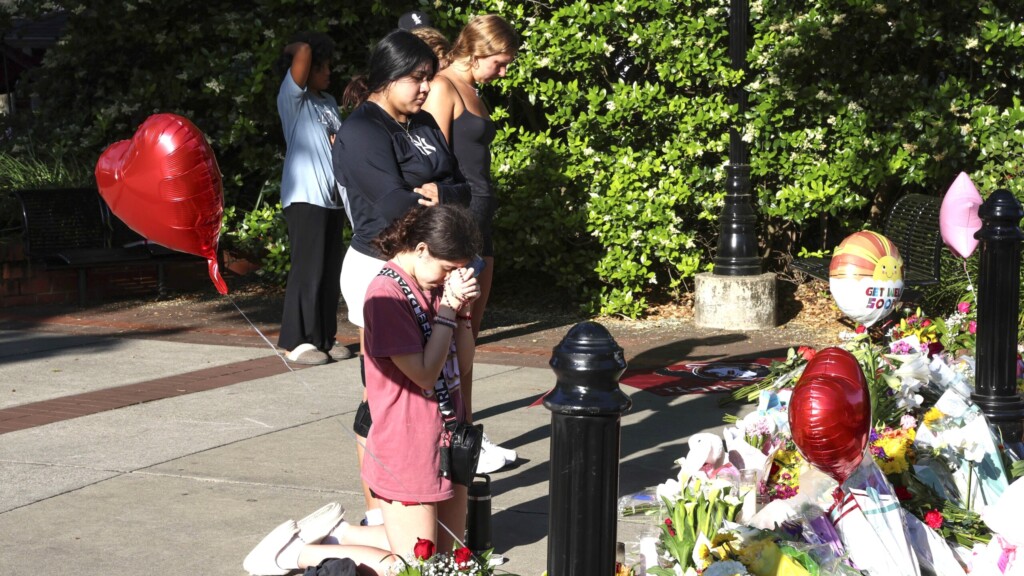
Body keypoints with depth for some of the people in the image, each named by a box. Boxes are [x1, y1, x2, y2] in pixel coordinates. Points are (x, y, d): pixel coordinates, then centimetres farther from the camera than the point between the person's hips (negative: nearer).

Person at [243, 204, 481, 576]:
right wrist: (448, 306, -17)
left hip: (445, 438, 9)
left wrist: (462, 306, -7)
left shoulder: (433, 284, 6)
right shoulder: (387, 293, -19)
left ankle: (336, 532, 21)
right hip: (409, 448, -9)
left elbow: (464, 355, 10)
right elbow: (424, 374, -21)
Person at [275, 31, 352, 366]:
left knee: (330, 271, 8)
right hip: (305, 197, -7)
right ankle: (297, 341, -2)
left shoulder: (328, 102, 17)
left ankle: (325, 337, 15)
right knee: (308, 269, -7)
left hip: (331, 197, 7)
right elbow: (303, 51, -18)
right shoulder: (293, 98, -6)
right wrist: (294, 49, 1)